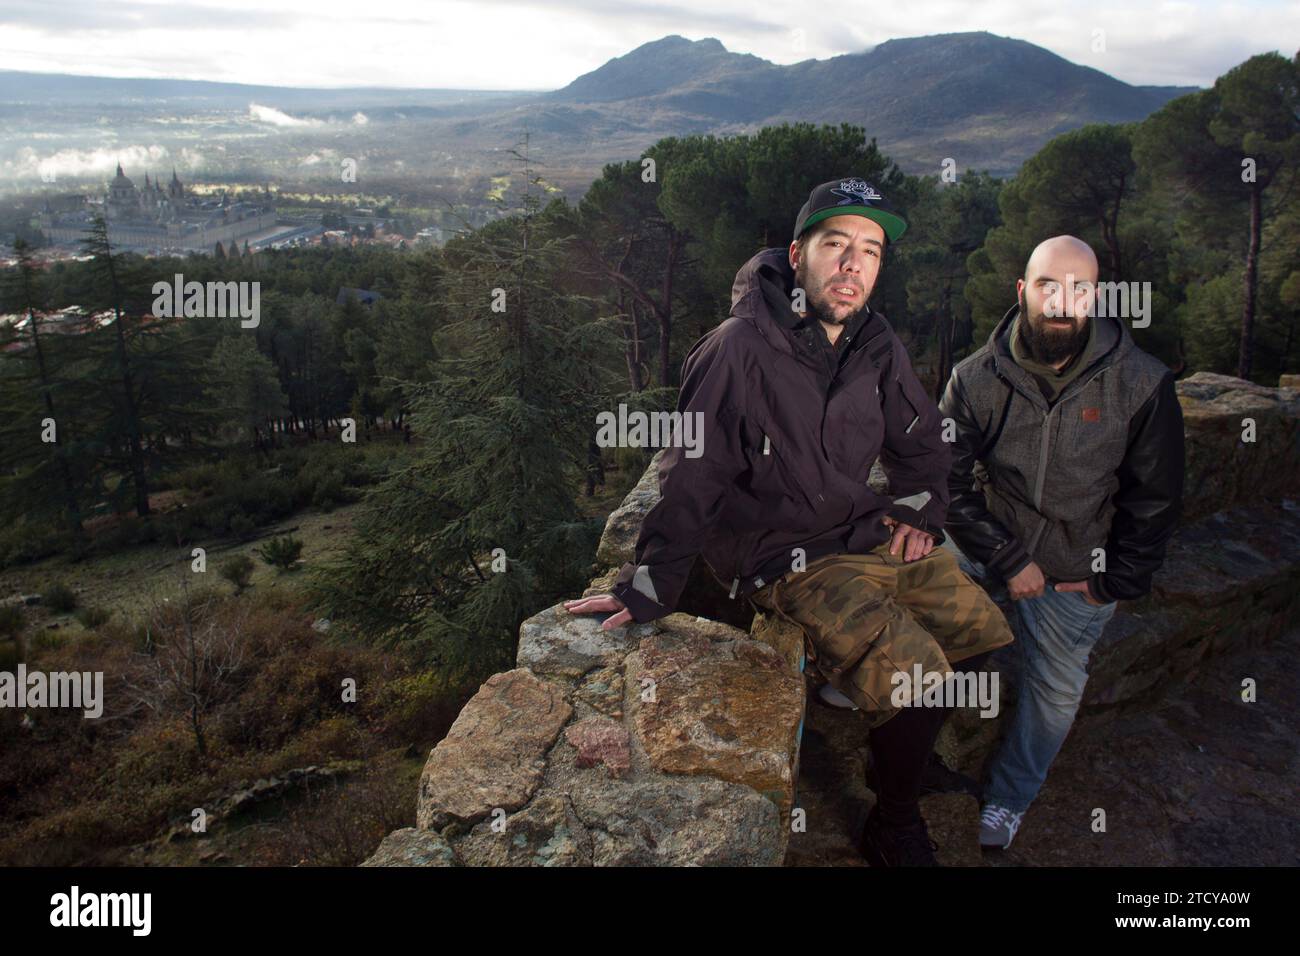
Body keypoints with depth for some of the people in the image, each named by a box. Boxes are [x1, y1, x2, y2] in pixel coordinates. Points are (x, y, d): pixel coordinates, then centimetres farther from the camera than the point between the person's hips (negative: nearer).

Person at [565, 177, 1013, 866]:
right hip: (783, 556, -8)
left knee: (981, 629, 8)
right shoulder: (739, 351, -21)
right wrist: (645, 593, -17)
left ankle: (900, 751, 31)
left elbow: (921, 441, 18)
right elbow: (690, 481, -19)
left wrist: (916, 511, 3)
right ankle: (893, 827, 8)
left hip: (866, 532, 8)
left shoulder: (876, 346, 0)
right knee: (914, 672, -20)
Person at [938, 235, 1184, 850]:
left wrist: (1114, 584, -5)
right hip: (986, 546, 0)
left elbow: (1153, 500, -4)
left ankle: (1009, 797, 34)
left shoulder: (1142, 384, -14)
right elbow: (949, 482, -10)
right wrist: (1007, 561, -14)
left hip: (1076, 573, 0)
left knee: (1056, 691, 9)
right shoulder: (976, 378, -14)